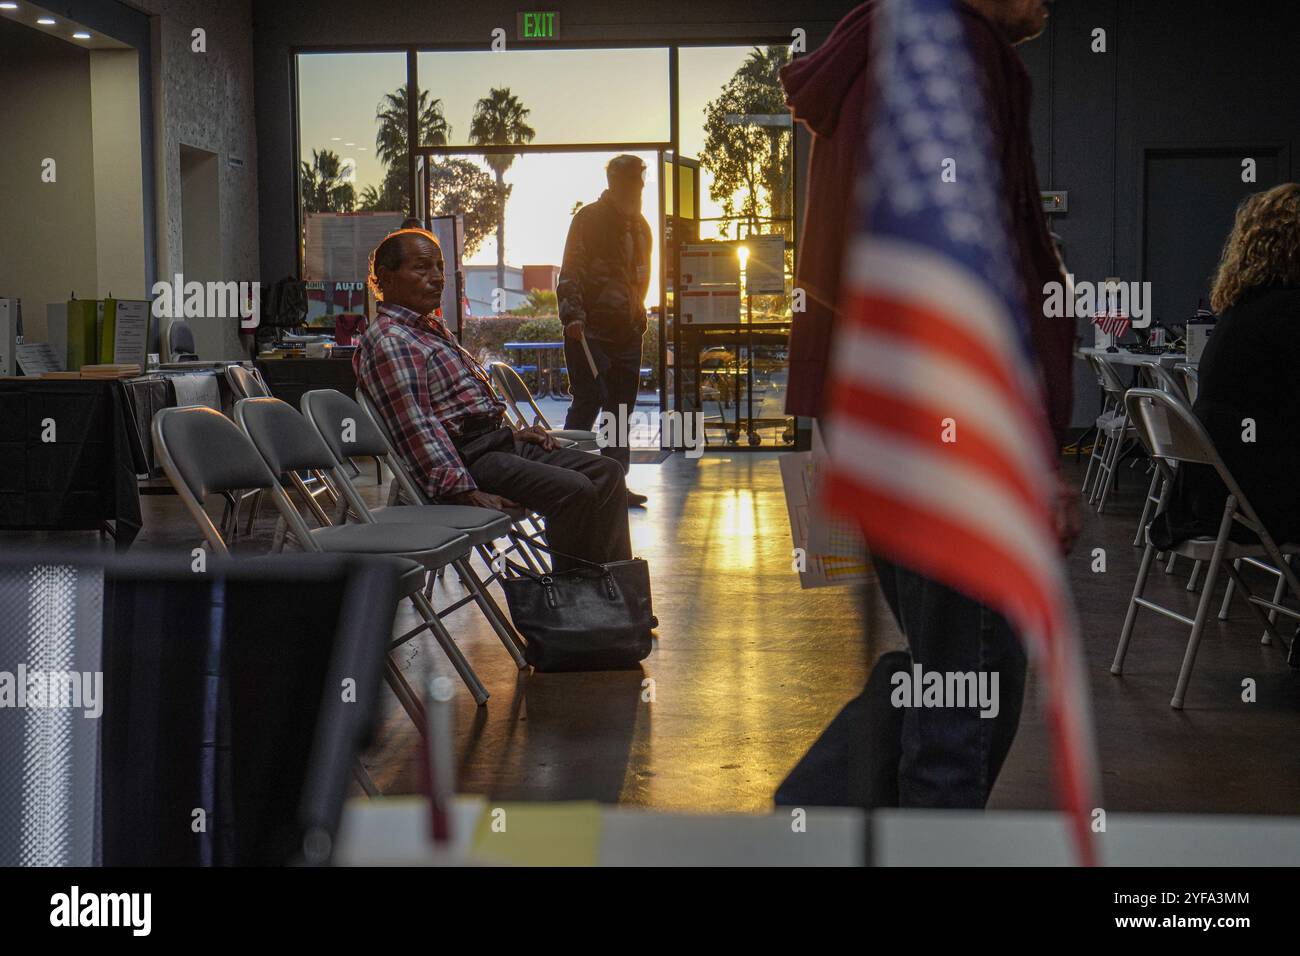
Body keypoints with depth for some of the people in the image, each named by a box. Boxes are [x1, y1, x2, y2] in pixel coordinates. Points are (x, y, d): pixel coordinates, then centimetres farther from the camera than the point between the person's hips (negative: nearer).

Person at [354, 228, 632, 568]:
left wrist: (511, 434, 21)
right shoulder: (388, 342, -12)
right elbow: (417, 428, -22)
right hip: (468, 459, -11)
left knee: (606, 473, 3)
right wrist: (465, 492, -28)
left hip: (495, 442, 11)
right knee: (572, 489, -25)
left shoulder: (433, 328, 21)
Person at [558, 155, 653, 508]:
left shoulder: (639, 225, 18)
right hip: (591, 328, -7)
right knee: (590, 398, -11)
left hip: (627, 331, 7)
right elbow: (571, 272, -11)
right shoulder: (588, 219, -4)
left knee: (622, 406, 7)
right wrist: (572, 314, -23)